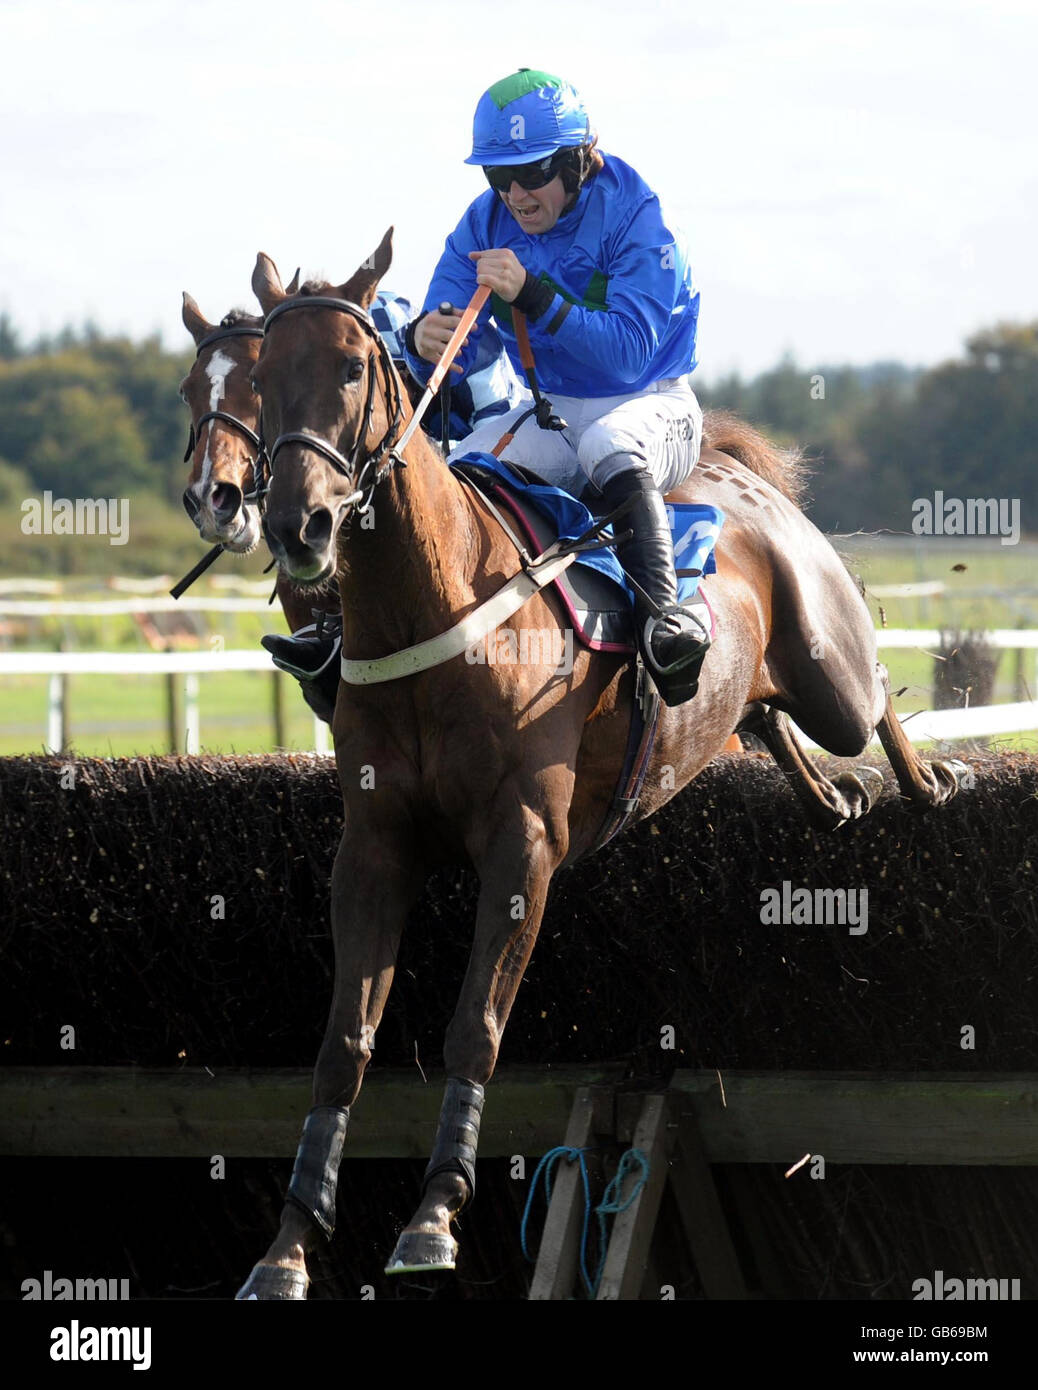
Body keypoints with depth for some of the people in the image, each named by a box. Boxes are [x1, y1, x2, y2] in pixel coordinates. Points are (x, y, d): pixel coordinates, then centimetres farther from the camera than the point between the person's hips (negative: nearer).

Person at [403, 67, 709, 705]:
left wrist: (533, 294, -36)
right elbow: (456, 352, -6)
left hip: (652, 407, -5)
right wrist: (426, 345, -32)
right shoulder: (485, 226, 0)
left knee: (607, 443, -39)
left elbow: (628, 352, -26)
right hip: (552, 413, 5)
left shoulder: (636, 218, -16)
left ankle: (662, 611, -44)